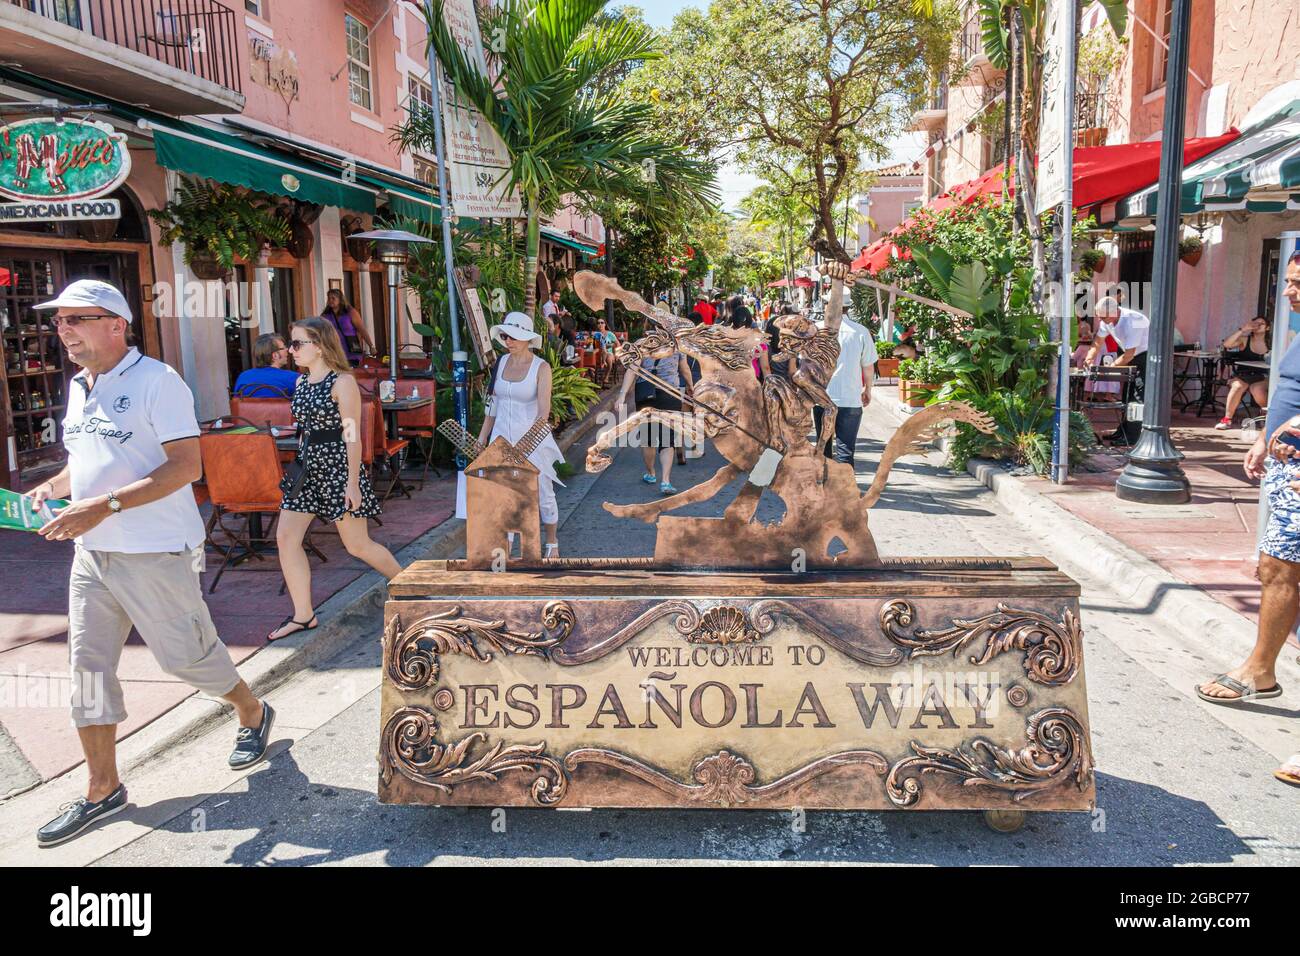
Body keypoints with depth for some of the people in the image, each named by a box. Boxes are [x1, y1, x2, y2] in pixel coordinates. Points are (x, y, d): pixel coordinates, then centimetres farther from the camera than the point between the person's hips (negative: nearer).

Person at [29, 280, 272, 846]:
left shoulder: (155, 380, -13)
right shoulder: (78, 387, 12)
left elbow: (185, 466, -20)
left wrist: (105, 505, -27)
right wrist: (53, 487, 2)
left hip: (155, 553, -8)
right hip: (91, 552, 8)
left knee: (186, 654, 5)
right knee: (87, 666, 8)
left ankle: (253, 715, 33)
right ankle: (102, 789, 21)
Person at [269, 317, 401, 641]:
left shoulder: (343, 382, -12)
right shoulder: (301, 382, 11)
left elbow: (352, 436, -14)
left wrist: (352, 482, -17)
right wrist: (300, 465, 18)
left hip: (337, 467, -8)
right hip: (307, 468, 8)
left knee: (357, 544, 1)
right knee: (286, 538, 0)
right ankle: (303, 615, 10)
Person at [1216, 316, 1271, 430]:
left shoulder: (1270, 344, 9)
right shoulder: (1245, 340, 5)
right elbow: (1226, 344, -12)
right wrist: (1243, 330, -15)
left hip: (1261, 378, 0)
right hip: (1241, 376, 0)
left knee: (1257, 390, -32)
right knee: (1237, 386, -34)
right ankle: (1227, 419, -24)